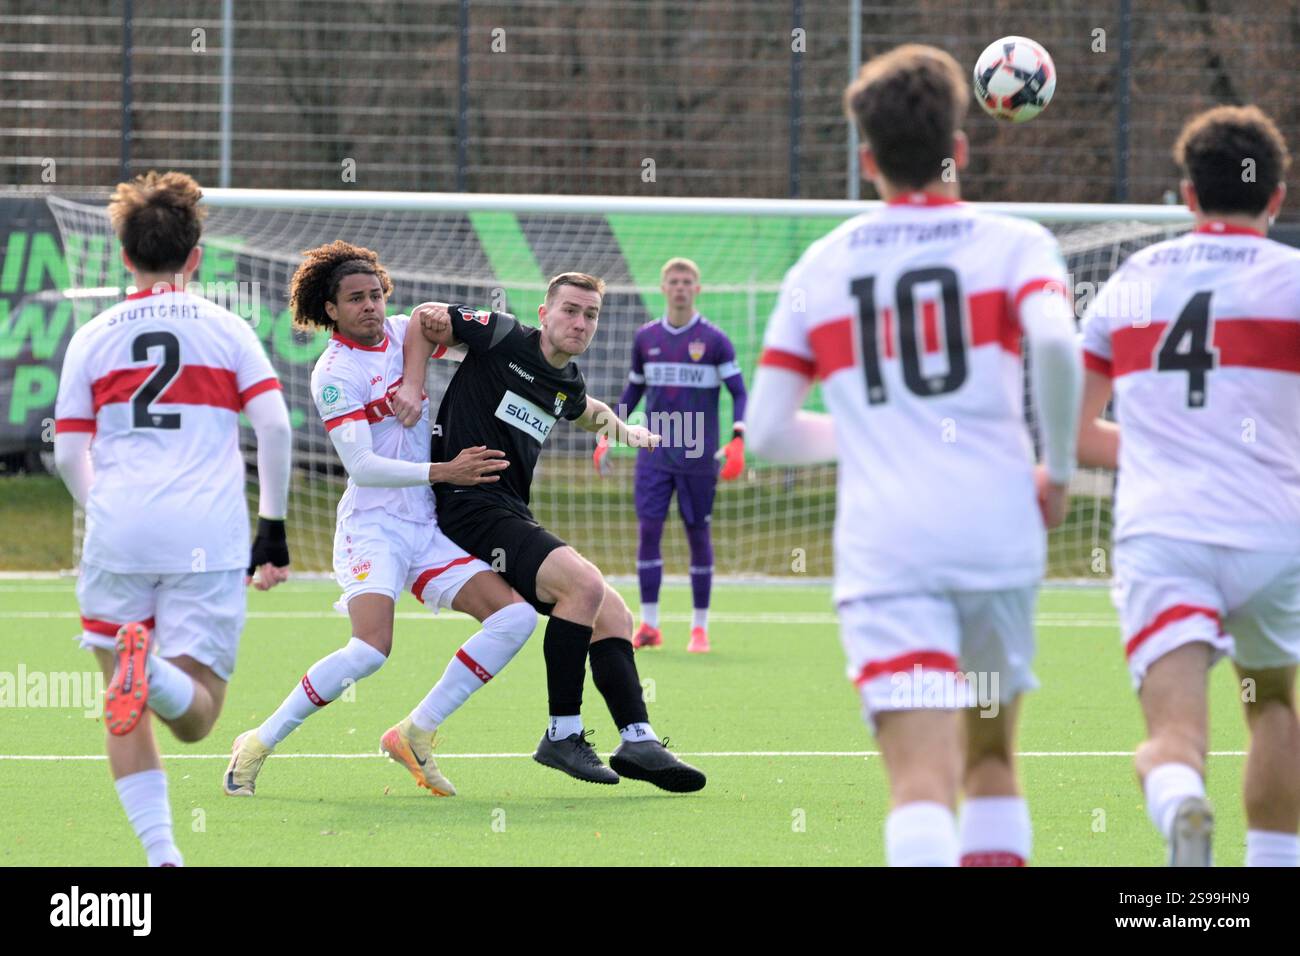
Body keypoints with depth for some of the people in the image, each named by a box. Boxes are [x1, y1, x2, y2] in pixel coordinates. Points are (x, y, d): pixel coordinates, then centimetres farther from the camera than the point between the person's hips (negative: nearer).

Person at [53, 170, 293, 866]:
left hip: (119, 529, 1)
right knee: (195, 718, -2)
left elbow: (68, 453, 9)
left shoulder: (92, 338, 11)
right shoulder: (226, 329, 10)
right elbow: (274, 424, -1)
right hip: (210, 539, -1)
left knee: (124, 710, 13)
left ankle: (160, 853, 0)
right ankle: (156, 673, -36)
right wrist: (274, 525, 7)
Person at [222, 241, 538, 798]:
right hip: (373, 527, -7)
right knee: (371, 649, -27)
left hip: (428, 527, 7)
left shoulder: (403, 331, 8)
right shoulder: (334, 374, -11)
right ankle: (257, 746, -10)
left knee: (514, 616, -8)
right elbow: (362, 465, -17)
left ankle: (415, 734, -2)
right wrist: (443, 472, -23)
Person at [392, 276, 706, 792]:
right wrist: (412, 383, -9)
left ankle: (639, 742, -3)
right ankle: (563, 733, -19)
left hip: (512, 517, 9)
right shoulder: (504, 338, -6)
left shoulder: (567, 383, 16)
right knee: (585, 583, -25)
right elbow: (427, 321, 2)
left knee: (613, 616, 0)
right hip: (469, 504, -9)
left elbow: (586, 410, 41)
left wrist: (624, 429, 26)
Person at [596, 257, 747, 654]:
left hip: (698, 456, -2)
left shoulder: (714, 340, -3)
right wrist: (607, 436, 12)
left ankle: (700, 627, 10)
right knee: (648, 530, -6)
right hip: (654, 453, 2)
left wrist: (737, 441, -16)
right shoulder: (646, 337, 7)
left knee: (699, 535, 2)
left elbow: (739, 393, -2)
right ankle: (649, 624, -1)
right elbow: (633, 390, 19)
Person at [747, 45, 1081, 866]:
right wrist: (1059, 471, -1)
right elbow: (1056, 342, -15)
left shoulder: (820, 267, 13)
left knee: (923, 782, -11)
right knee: (992, 758, 22)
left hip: (882, 550, 0)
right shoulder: (1013, 243, 7)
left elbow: (767, 432, 11)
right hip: (998, 535, 0)